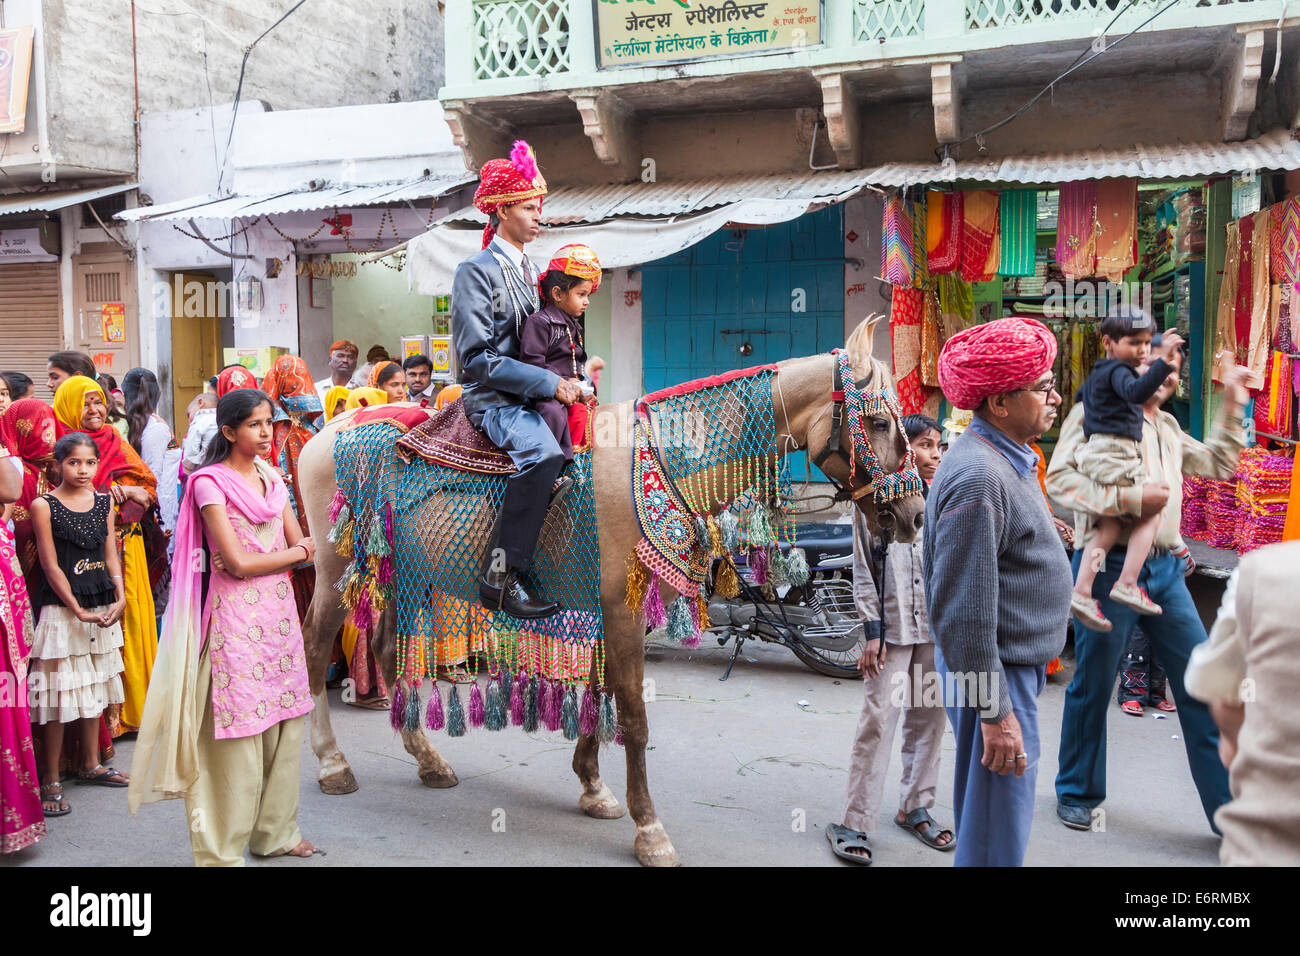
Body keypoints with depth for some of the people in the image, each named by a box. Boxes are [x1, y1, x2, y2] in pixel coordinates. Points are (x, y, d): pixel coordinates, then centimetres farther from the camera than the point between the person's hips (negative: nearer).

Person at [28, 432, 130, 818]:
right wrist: (79, 611, -14)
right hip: (62, 608, -5)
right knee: (58, 692, -3)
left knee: (94, 686, 14)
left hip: (102, 608, 5)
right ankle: (50, 781, 6)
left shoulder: (104, 501, 7)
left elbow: (111, 555, 8)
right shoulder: (44, 505, -8)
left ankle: (90, 764, 28)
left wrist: (120, 598, -6)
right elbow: (51, 566, -10)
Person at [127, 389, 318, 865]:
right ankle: (223, 850, 8)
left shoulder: (271, 477, 14)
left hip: (279, 610, 7)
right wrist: (296, 551, -1)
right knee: (239, 734, -4)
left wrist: (262, 561, -8)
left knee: (286, 726, 10)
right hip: (236, 617, -6)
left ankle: (276, 832, 25)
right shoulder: (210, 482, -7)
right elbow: (237, 564, -13)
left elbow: (302, 547, 10)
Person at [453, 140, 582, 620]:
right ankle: (500, 577, -28)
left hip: (533, 396, 8)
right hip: (492, 399, -8)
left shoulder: (529, 269, 18)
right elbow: (478, 358, -16)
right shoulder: (475, 270, -6)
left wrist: (574, 376, 7)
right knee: (542, 452, -34)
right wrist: (550, 383, -20)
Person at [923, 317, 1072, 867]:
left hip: (1014, 667, 10)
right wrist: (995, 712, -23)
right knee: (996, 840, 0)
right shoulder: (978, 477, -24)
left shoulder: (1009, 459, 10)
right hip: (996, 677, -10)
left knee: (985, 819, 23)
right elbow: (963, 610, -25)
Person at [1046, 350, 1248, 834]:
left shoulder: (1167, 426, 21)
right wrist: (1130, 498, -20)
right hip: (1110, 565, -7)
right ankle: (1076, 793, 22)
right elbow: (1059, 479, -14)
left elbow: (1217, 465, 33)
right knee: (1093, 685, 4)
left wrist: (1232, 407, 24)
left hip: (1166, 570, 7)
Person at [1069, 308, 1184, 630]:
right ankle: (1127, 584, -9)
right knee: (1149, 511, -2)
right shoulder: (1118, 371, -10)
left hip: (1095, 450, 9)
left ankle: (1082, 591, -4)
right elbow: (1136, 392, -33)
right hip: (1114, 451, -9)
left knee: (1108, 525, 5)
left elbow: (1081, 394, 42)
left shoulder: (1096, 374, 21)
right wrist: (1164, 361, -40)